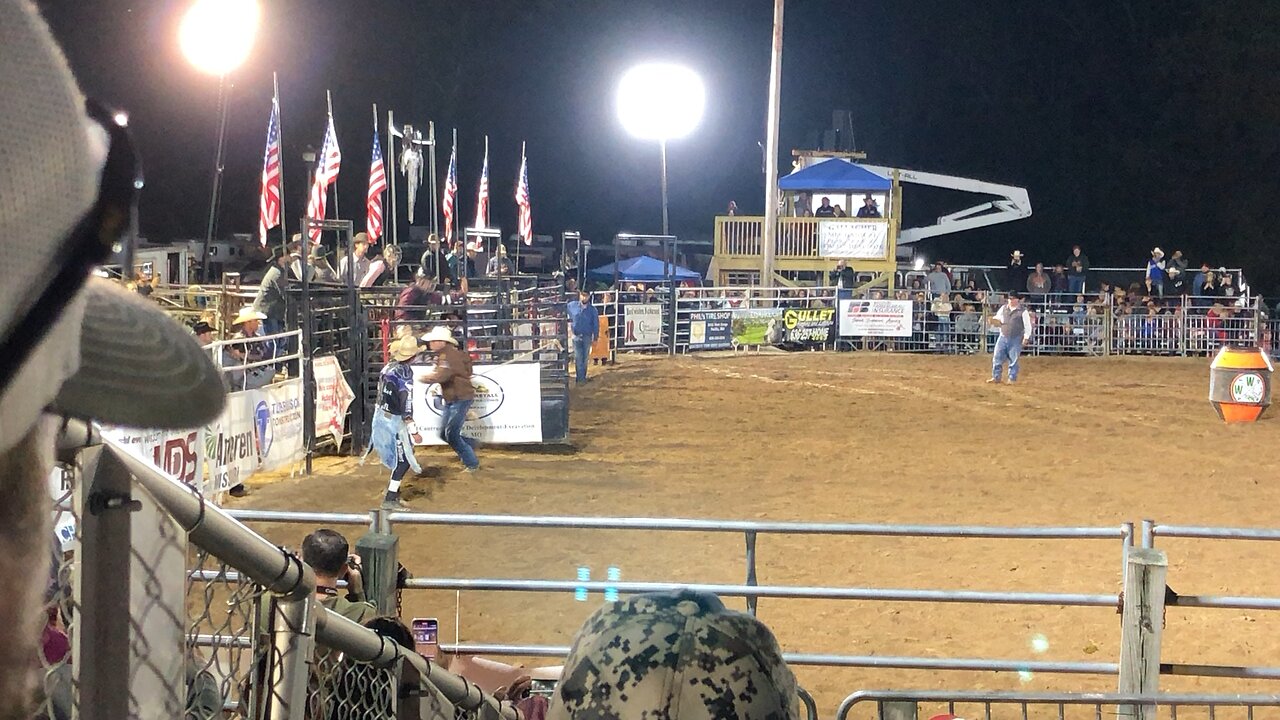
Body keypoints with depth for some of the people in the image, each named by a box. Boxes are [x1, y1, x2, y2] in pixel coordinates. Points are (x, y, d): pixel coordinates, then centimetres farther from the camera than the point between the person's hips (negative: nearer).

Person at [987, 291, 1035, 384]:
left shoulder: (1023, 311, -8)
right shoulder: (1003, 308, 6)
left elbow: (1028, 325, -6)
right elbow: (997, 317, 18)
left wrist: (1026, 337, -11)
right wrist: (994, 320, -5)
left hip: (1016, 339, -4)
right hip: (1003, 337, 4)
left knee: (1013, 359, 1)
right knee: (997, 357, 4)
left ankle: (1012, 379, 11)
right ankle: (996, 377, 14)